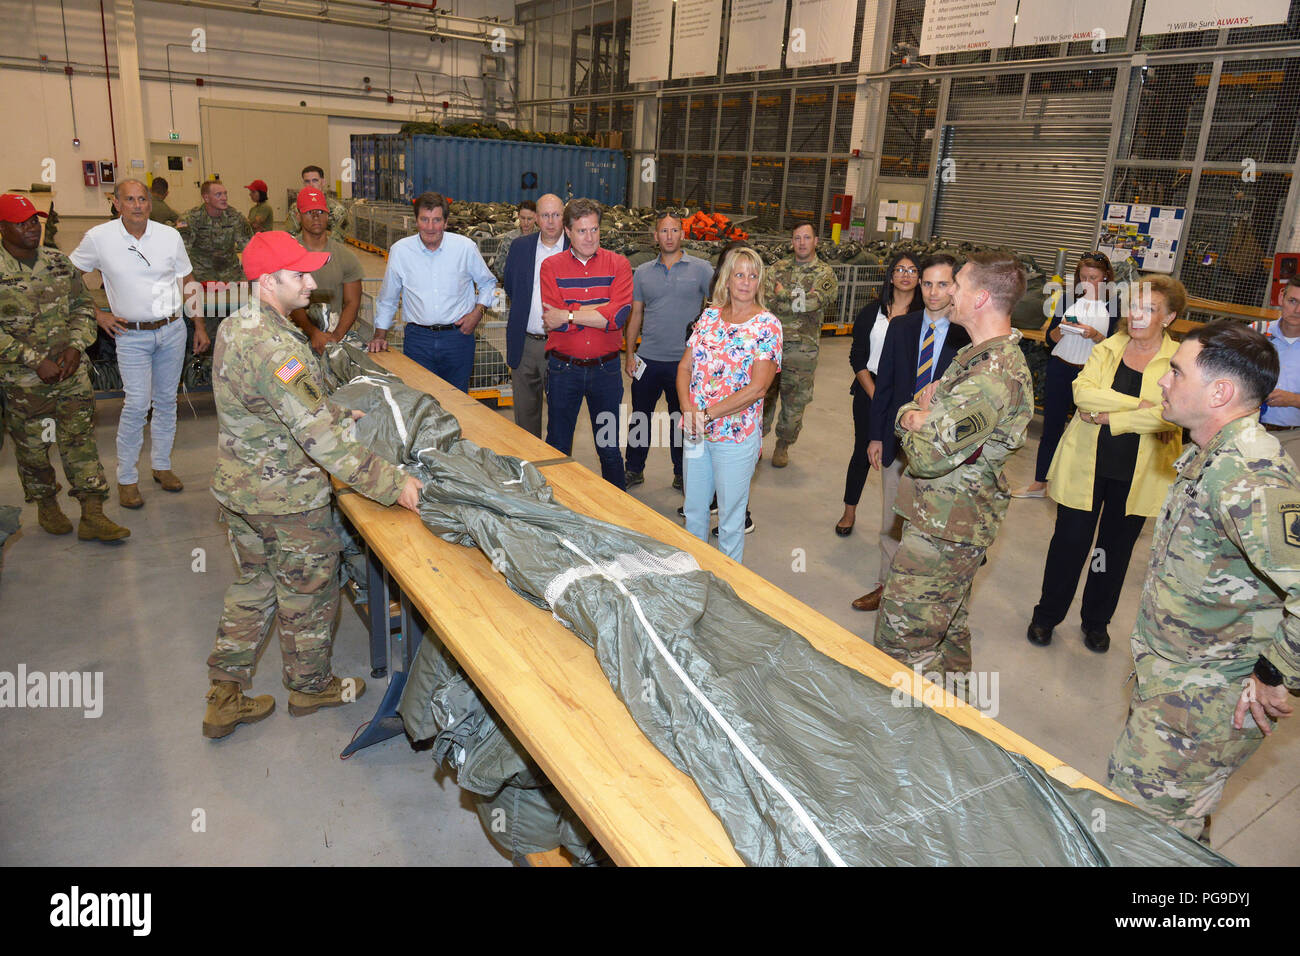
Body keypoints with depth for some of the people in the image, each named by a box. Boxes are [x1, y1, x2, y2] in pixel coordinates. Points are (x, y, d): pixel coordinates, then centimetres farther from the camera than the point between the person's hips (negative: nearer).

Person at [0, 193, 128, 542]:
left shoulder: (58, 261, 6)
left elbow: (82, 306, 10)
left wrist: (75, 346, -5)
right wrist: (36, 361, -17)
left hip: (71, 370, 3)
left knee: (82, 439, 1)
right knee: (31, 447, 10)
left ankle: (93, 516, 5)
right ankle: (46, 505, 31)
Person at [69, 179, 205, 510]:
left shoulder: (169, 235, 1)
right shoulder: (98, 238, -4)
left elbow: (187, 281, 9)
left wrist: (199, 326, 7)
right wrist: (96, 314, 0)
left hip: (172, 330, 3)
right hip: (131, 335, -2)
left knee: (166, 400, 10)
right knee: (137, 403, -9)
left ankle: (162, 465, 24)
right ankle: (126, 478, 3)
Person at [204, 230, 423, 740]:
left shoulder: (235, 326, 3)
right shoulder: (274, 347, -29)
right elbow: (318, 435, -33)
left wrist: (335, 413, 17)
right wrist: (392, 484, -32)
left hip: (238, 486, 9)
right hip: (285, 497, -9)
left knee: (254, 583, 22)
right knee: (309, 589, 12)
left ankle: (225, 697, 30)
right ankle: (311, 685, 34)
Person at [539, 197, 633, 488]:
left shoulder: (617, 264, -1)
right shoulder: (551, 266, -1)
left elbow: (619, 316, -16)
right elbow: (552, 319, -15)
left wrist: (568, 315, -16)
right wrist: (602, 310, -17)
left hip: (606, 368, 0)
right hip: (563, 368, 0)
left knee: (610, 448, 12)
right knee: (557, 447, 12)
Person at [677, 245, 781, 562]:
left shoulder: (767, 325, -9)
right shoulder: (710, 315, 5)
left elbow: (757, 388, -17)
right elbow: (685, 366, 4)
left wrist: (707, 414, -19)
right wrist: (688, 410, -13)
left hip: (737, 435, -5)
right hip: (696, 431, 5)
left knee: (730, 517, 9)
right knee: (693, 508, 19)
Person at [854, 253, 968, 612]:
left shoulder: (969, 335, -8)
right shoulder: (900, 326, 4)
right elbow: (884, 383, 8)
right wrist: (875, 435, 6)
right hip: (897, 442, 4)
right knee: (892, 520, 16)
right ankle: (886, 585, 32)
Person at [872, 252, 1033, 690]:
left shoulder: (994, 374, -26)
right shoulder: (983, 354, 9)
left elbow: (929, 455, -30)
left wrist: (910, 416, -9)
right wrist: (919, 413, -8)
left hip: (945, 530, -11)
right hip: (961, 519, 11)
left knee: (900, 642, -5)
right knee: (948, 620, 27)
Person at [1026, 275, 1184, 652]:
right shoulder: (1106, 349, 2)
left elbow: (1168, 415, -20)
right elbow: (1082, 391, -15)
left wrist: (1107, 417, -21)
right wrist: (1137, 403, -22)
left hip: (1138, 475, 0)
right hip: (1088, 466, 1)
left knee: (1117, 549, 15)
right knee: (1069, 542, 6)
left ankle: (1096, 621, 34)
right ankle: (1046, 615, 24)